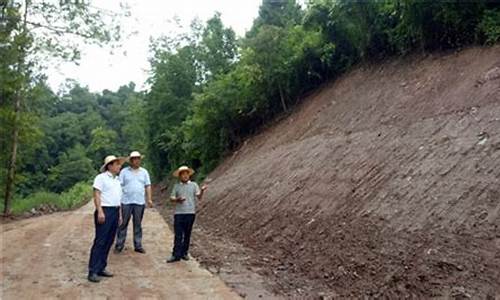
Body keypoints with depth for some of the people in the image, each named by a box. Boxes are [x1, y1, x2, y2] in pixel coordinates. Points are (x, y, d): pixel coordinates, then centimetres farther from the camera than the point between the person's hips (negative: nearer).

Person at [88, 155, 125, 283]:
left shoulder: (117, 179, 19)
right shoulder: (101, 177, -5)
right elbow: (96, 195, -13)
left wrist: (120, 214, 18)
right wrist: (100, 211, -21)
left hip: (115, 211, 8)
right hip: (105, 211, -8)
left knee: (109, 242, 9)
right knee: (100, 241, -8)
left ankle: (101, 268, 16)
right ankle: (92, 271, -4)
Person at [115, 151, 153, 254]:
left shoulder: (144, 172, 11)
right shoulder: (124, 171, 4)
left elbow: (148, 186, 11)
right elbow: (119, 185, 1)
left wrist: (149, 199, 3)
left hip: (140, 202, 2)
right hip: (126, 201, -2)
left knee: (138, 224, 8)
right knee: (124, 223, 2)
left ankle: (138, 246, 14)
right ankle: (119, 245, 10)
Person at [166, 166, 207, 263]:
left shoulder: (194, 185, 7)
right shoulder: (176, 186, 10)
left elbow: (199, 197, -2)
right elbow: (171, 198, 7)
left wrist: (202, 190, -22)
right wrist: (177, 199, -14)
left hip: (190, 212, 0)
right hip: (179, 213, 0)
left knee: (187, 234, 7)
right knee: (178, 235, -2)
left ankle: (184, 253, 18)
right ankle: (176, 255, -1)